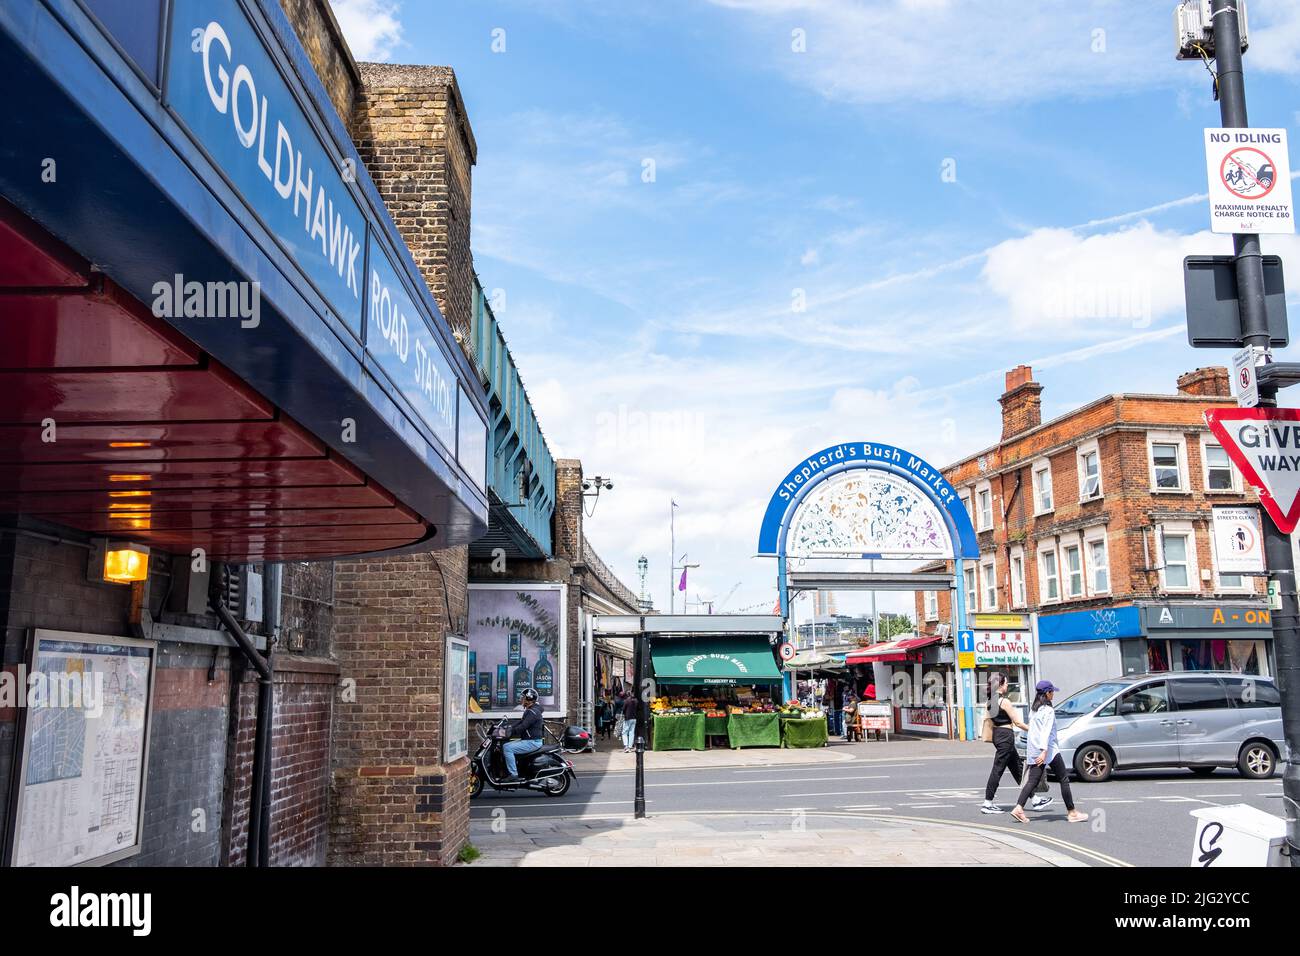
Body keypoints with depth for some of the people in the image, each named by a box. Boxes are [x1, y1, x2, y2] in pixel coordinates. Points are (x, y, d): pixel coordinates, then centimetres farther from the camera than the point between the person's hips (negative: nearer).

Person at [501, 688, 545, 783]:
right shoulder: (529, 711, 18)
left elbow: (522, 727, -24)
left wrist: (509, 732, -21)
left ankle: (513, 775, -20)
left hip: (532, 742, -11)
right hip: (528, 740, 11)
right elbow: (520, 722, 17)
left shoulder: (533, 712, -17)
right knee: (507, 745, 12)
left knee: (507, 747, -20)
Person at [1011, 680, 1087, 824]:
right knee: (1064, 779, 5)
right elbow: (1046, 732, -20)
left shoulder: (1033, 710, 13)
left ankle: (1019, 808, -12)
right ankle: (1072, 813, 9)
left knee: (1032, 780, 3)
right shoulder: (1048, 710, -12)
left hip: (1033, 751, 7)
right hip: (1049, 750, -7)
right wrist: (1044, 751, -27)